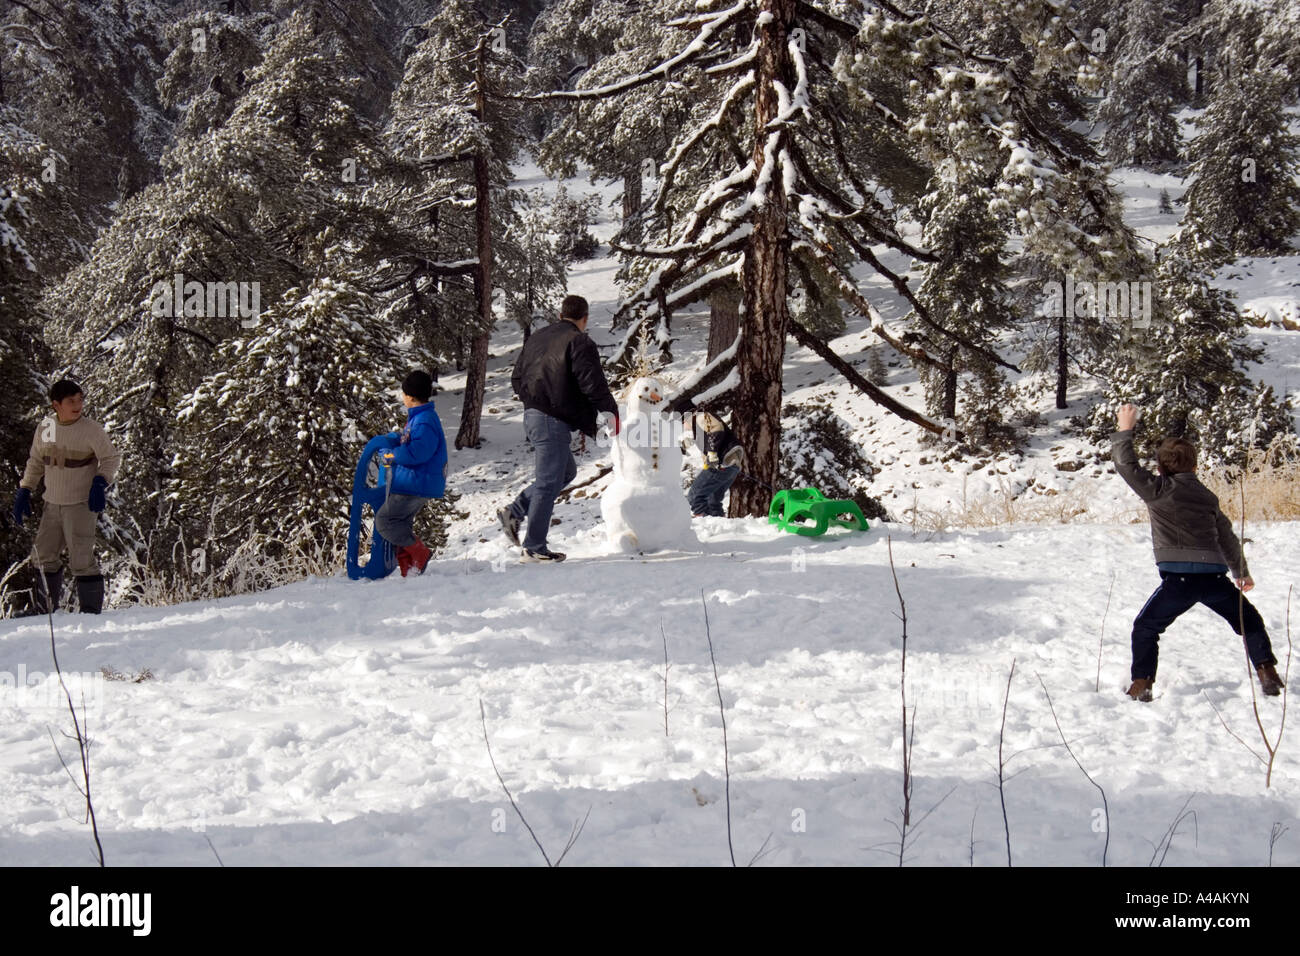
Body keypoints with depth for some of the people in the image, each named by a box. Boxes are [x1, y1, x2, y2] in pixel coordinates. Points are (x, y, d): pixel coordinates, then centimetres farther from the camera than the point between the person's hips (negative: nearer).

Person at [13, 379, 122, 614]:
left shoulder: (92, 430, -11)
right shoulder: (44, 429, 2)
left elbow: (112, 458, -3)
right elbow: (35, 462, 16)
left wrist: (101, 483, -18)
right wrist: (24, 491, 12)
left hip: (82, 504, -5)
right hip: (53, 504, 6)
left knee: (81, 559, -12)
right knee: (46, 555, 13)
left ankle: (91, 610, -4)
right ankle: (45, 608, 27)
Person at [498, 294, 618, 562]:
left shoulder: (536, 338, 16)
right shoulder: (579, 342, -10)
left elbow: (517, 379, 21)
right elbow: (592, 383, -17)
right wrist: (611, 410, -5)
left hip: (532, 417, 9)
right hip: (554, 421, -9)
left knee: (566, 470, 23)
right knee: (548, 482, -3)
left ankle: (514, 512, 16)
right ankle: (533, 548, 0)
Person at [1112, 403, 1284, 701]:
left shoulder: (1159, 489, 3)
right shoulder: (1207, 496, 17)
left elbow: (1126, 464, 4)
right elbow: (1227, 537, 25)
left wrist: (1125, 430, 18)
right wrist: (1242, 573, 37)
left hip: (1178, 578, -3)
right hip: (1214, 575, 3)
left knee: (1145, 629, 14)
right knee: (1249, 621, 21)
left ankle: (1141, 683, 2)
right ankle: (1267, 673, 8)